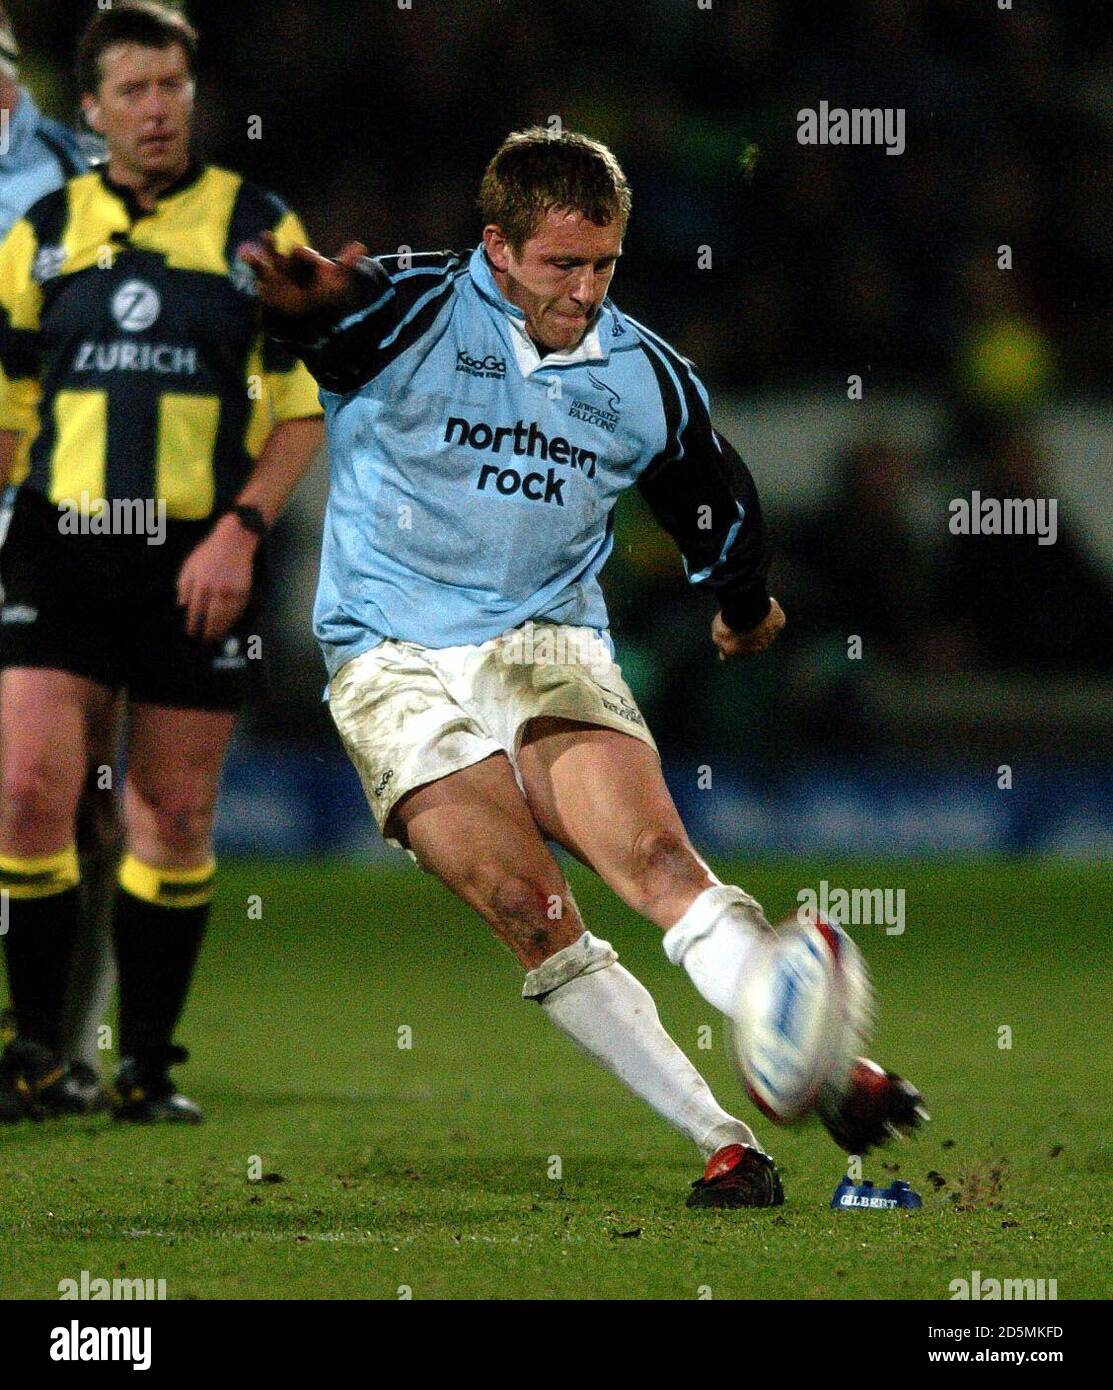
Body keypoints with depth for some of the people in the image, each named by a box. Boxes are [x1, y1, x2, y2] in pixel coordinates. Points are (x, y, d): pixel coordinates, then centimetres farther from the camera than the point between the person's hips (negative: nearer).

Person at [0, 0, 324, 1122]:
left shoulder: (260, 232, 3)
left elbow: (304, 410, 2)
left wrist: (242, 527, -10)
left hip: (199, 563, -1)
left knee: (175, 819, 3)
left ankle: (148, 1061, 14)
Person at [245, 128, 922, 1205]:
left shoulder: (647, 379, 6)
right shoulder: (413, 316, -7)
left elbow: (714, 498, 26)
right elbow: (333, 311, -31)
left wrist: (743, 604, 42)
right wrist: (307, 295, -55)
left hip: (549, 650, 2)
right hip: (396, 667, -2)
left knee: (656, 856, -25)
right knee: (527, 906, -20)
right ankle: (727, 1145, -18)